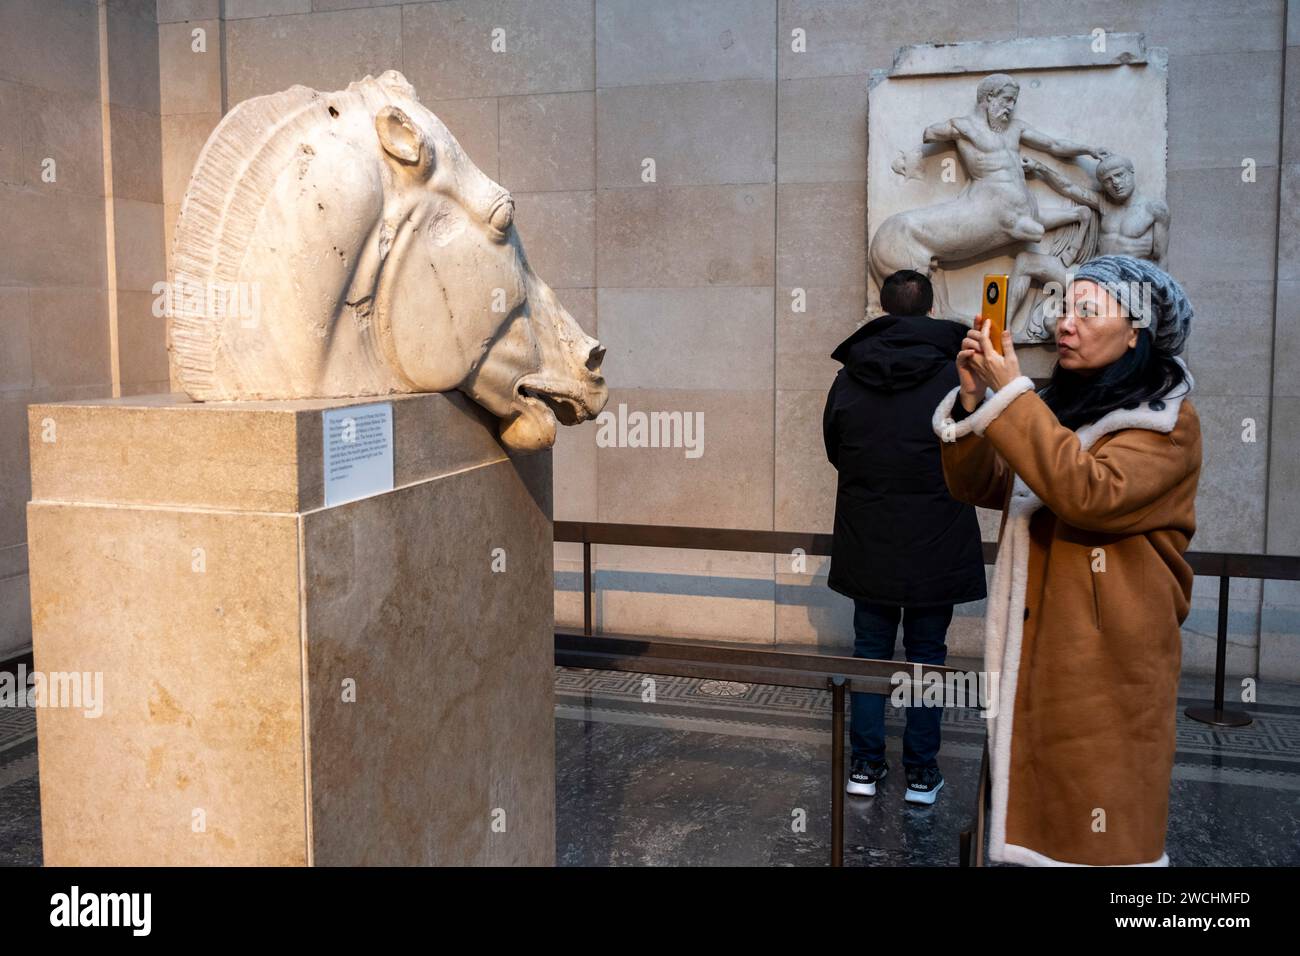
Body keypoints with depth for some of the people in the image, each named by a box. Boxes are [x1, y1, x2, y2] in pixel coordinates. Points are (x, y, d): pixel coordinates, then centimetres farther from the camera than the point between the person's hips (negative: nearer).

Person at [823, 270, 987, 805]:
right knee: (926, 655, 10)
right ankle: (921, 772, 18)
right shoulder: (956, 379, -11)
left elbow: (835, 453, 6)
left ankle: (866, 766, 19)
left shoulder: (847, 381, -4)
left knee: (870, 650, 13)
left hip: (867, 545, 2)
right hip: (936, 546, -2)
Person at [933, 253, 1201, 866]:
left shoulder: (1169, 423, -7)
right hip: (1031, 641, 6)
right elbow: (978, 486, 7)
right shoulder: (1058, 404, 14)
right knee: (1033, 806, 10)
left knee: (1095, 823, 1)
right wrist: (973, 399, -8)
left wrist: (1011, 394, -20)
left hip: (1108, 655, -6)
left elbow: (1092, 493, -25)